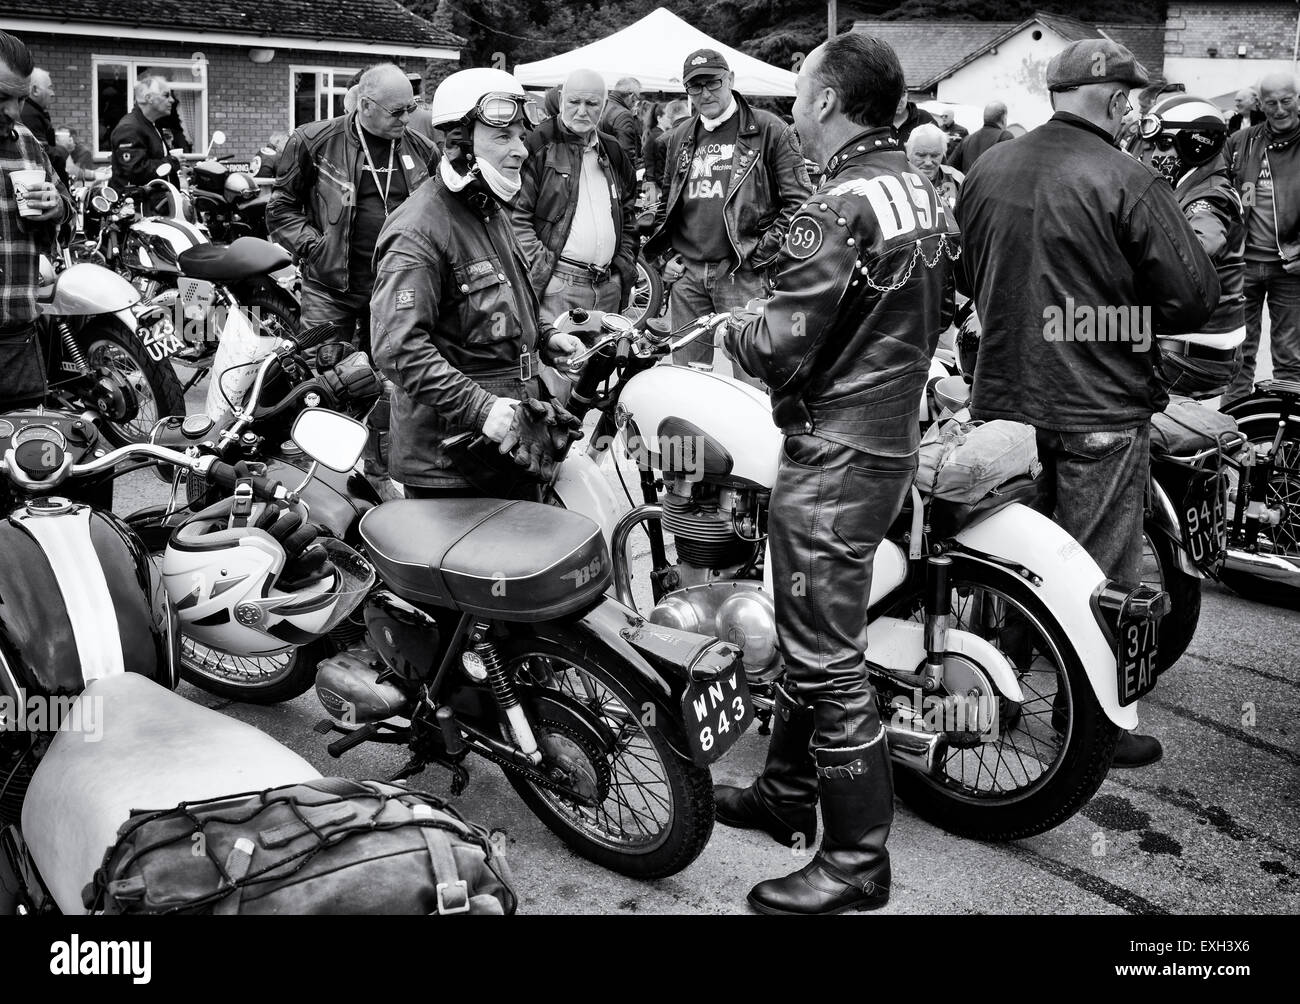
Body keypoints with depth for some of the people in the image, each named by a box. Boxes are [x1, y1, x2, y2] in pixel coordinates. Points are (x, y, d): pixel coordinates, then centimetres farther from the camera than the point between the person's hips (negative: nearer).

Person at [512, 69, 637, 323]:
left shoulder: (613, 152, 18)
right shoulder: (539, 147, -2)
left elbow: (628, 214, 27)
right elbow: (516, 215, -7)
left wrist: (625, 266, 15)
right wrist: (540, 267, -13)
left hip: (609, 288, 6)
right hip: (557, 287, -6)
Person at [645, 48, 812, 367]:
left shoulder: (769, 131, -1)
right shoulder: (679, 138, 17)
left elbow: (799, 198, -5)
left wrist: (767, 251, -11)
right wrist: (662, 244, 16)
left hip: (744, 273, -5)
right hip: (689, 275, 6)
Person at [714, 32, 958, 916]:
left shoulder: (840, 207, -19)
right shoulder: (926, 194, 9)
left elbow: (779, 349, -20)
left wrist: (734, 328, 0)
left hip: (834, 456, -10)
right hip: (895, 441, 10)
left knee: (830, 664, -2)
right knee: (811, 636, 21)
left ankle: (856, 863, 8)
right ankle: (788, 793, 36)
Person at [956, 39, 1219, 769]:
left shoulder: (987, 169, 3)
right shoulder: (1127, 183, -16)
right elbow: (1196, 298, -15)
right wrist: (1135, 316, 2)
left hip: (1003, 397, 6)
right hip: (1097, 408, -6)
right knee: (1099, 573, 7)